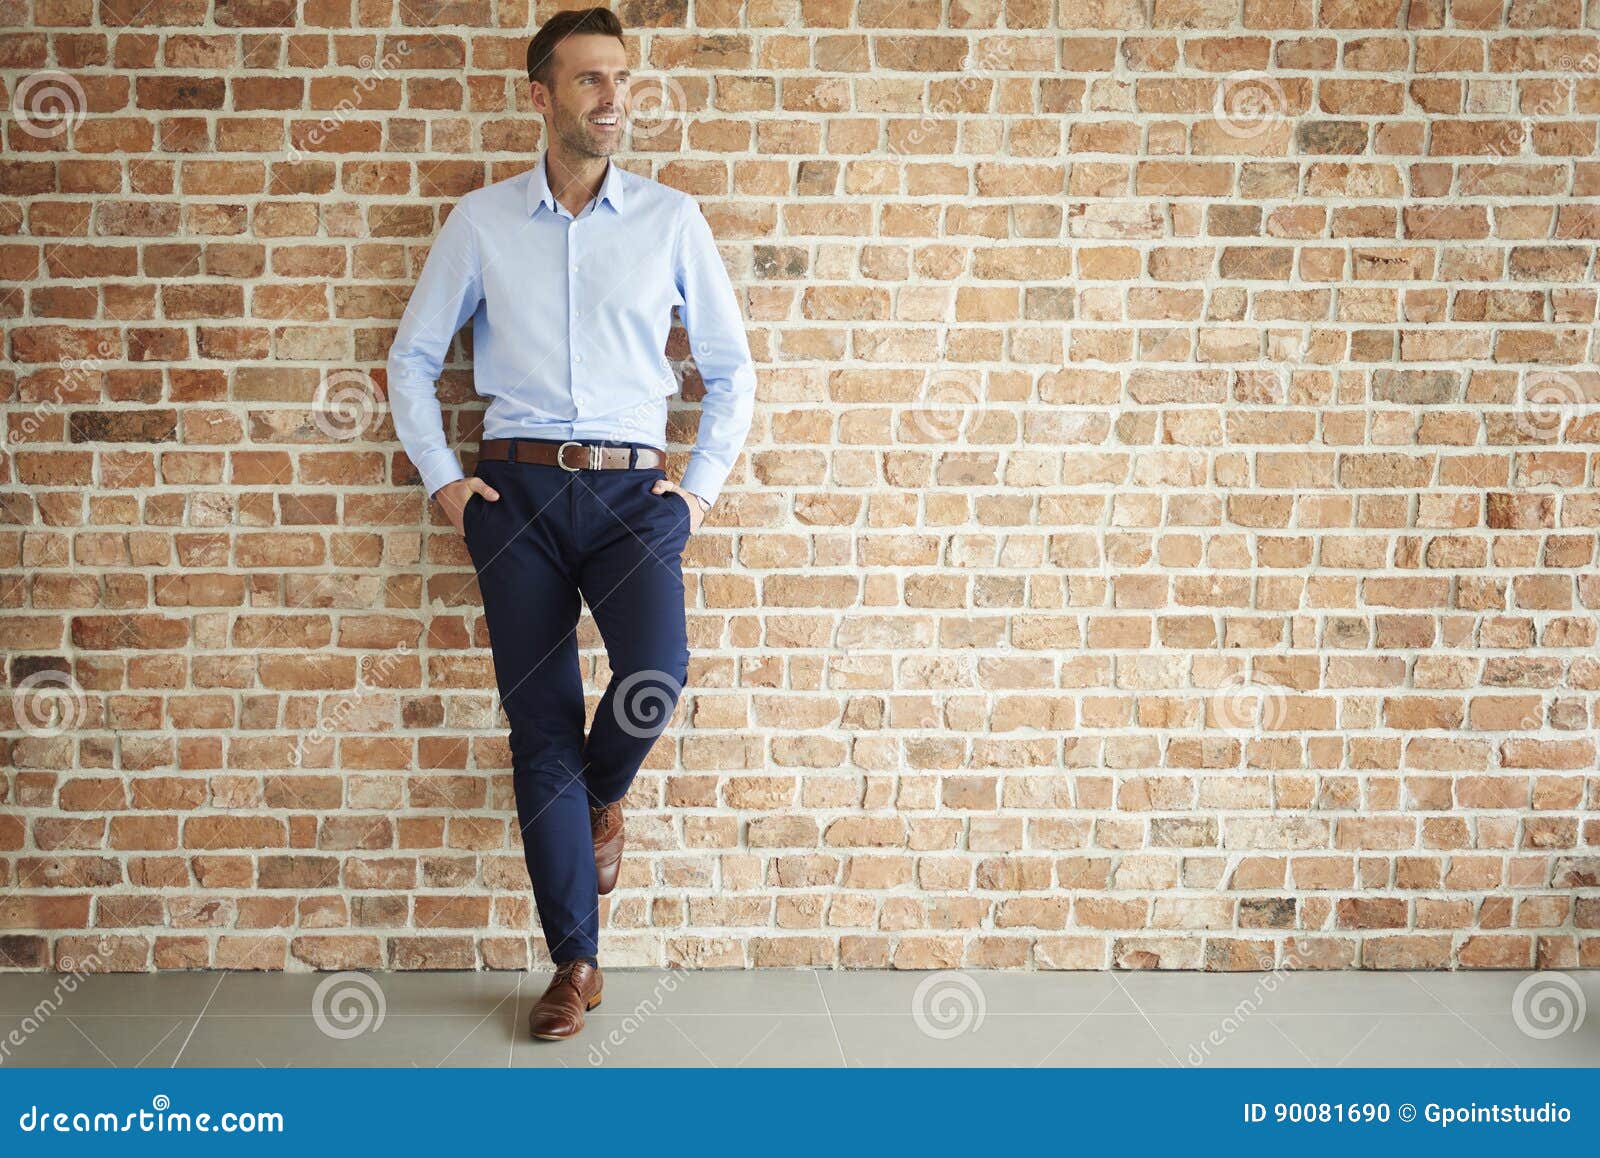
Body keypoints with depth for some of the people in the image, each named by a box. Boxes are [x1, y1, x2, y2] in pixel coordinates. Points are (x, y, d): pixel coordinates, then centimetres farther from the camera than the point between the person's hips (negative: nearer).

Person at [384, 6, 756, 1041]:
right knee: (540, 726, 0)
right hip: (518, 490, 1)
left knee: (657, 669, -27)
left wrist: (703, 487, 3)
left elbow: (732, 367, 11)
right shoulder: (481, 222, 8)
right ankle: (575, 964, 12)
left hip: (633, 489, -1)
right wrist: (442, 479, 4)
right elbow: (413, 358, 14)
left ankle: (602, 796, 10)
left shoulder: (671, 219, 7)